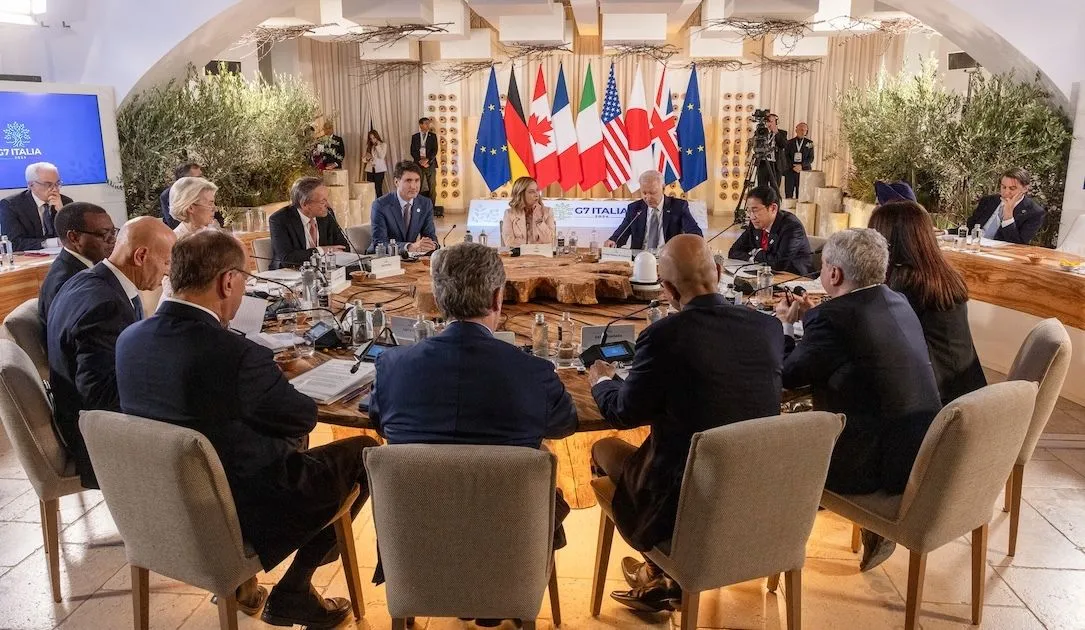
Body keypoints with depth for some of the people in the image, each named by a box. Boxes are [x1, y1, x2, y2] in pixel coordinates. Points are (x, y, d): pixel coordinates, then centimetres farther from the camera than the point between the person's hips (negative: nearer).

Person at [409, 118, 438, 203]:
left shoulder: (433, 136, 7)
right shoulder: (415, 137, 9)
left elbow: (435, 150, -2)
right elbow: (413, 151, 4)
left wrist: (427, 159, -15)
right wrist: (420, 160, -11)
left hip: (430, 163, 0)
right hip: (418, 164, 0)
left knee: (432, 186, -2)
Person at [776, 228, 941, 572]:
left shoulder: (832, 317, -21)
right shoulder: (898, 303, 6)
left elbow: (787, 375, -11)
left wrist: (786, 326, 5)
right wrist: (811, 318, 15)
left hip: (877, 462, -8)